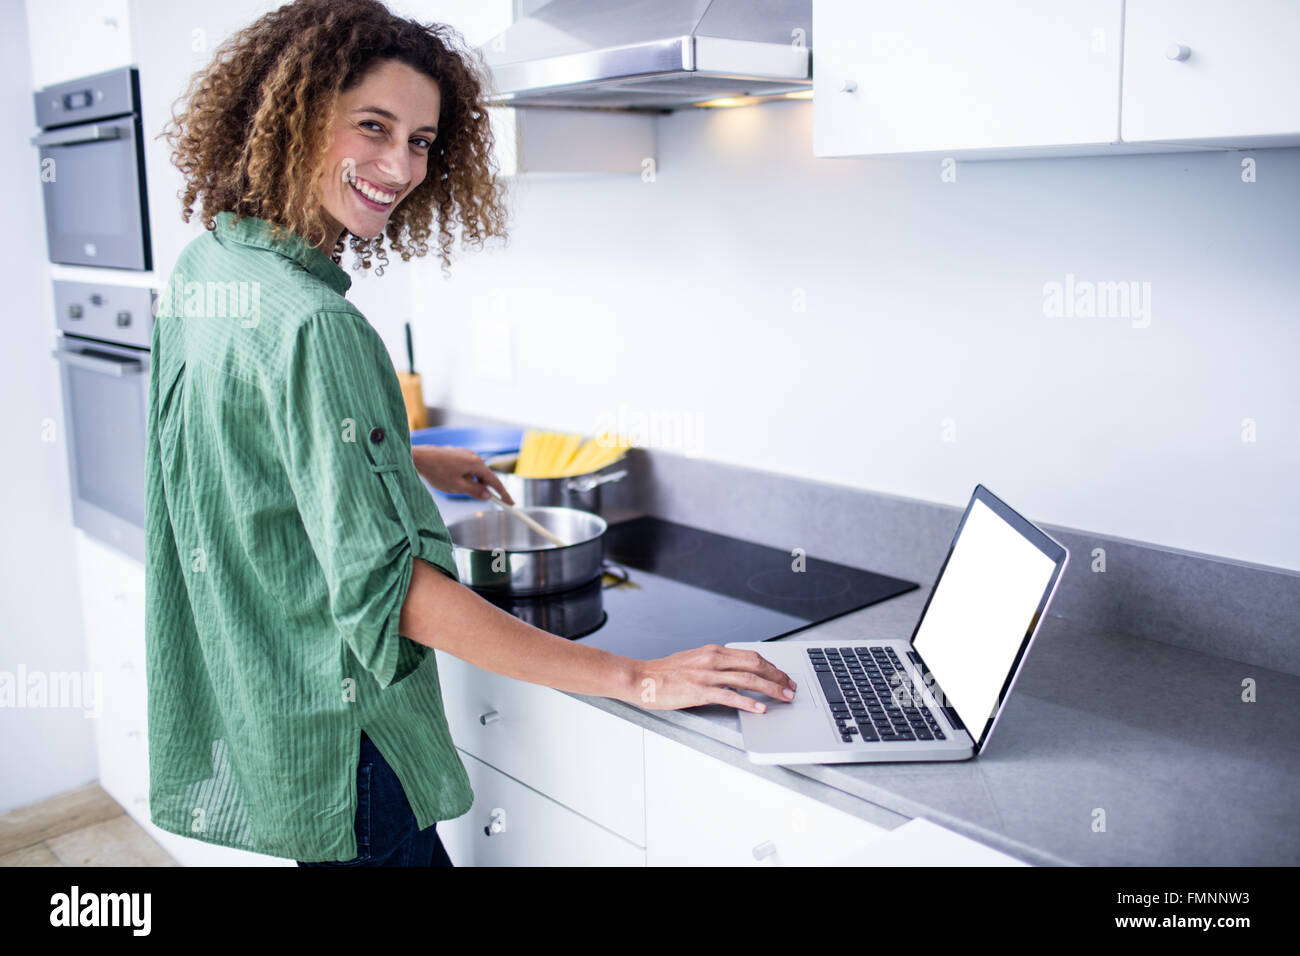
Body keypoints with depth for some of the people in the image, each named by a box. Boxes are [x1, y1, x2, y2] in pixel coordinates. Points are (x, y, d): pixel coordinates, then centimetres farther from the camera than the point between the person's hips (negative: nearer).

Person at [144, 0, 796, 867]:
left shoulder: (203, 265, 2)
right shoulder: (312, 325, -27)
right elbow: (382, 583, -30)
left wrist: (404, 460, 18)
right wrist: (637, 681, -29)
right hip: (332, 737, -9)